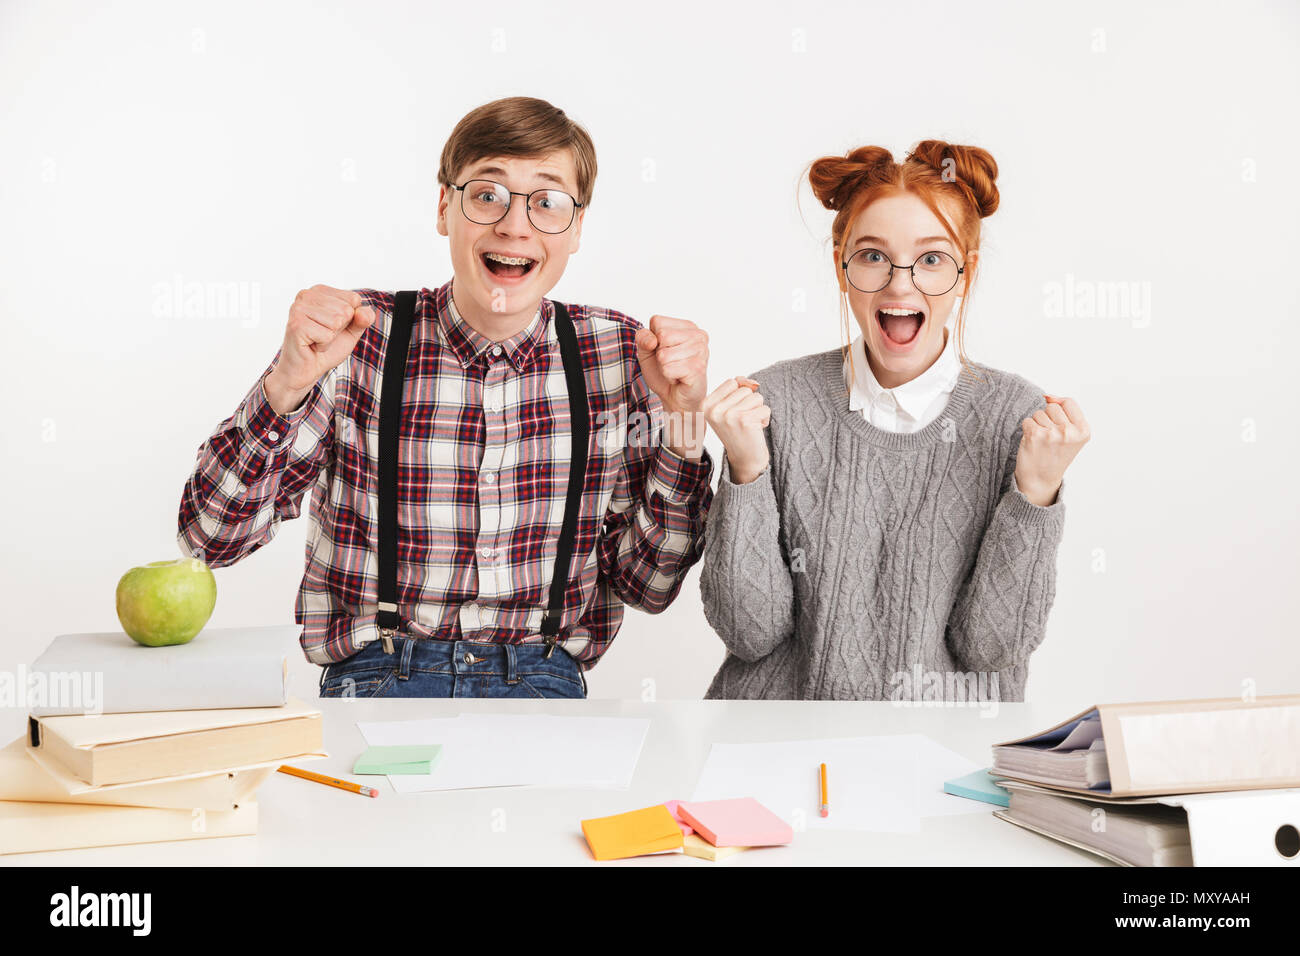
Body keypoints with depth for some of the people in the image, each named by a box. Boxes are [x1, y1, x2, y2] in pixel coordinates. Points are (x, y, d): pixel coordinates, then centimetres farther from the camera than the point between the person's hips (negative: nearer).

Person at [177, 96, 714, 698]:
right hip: (375, 680, 0)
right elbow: (212, 537, -5)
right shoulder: (358, 339, -3)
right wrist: (287, 385, -20)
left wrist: (683, 419, -9)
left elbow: (647, 583, 4)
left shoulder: (619, 355, 3)